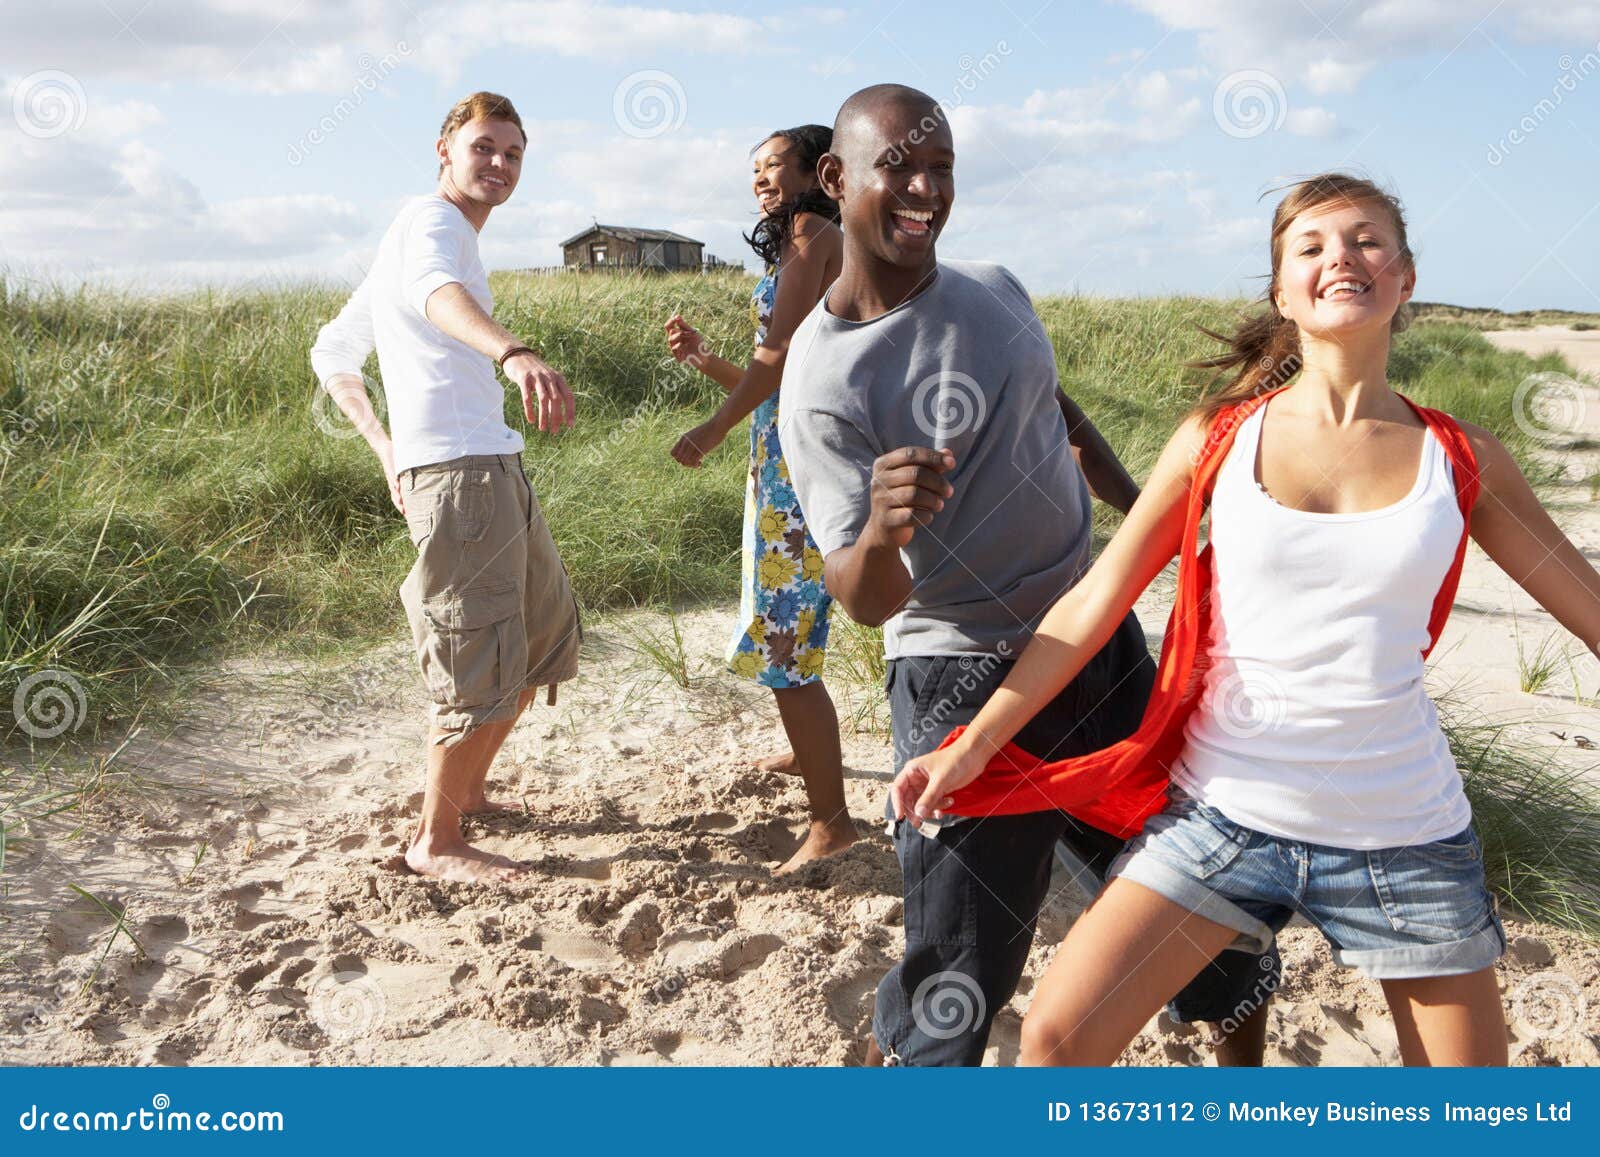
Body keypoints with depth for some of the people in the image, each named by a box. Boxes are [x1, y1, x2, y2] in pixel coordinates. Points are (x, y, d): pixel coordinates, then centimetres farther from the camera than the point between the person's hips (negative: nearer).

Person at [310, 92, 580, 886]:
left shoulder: (414, 236, 26)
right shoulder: (434, 222, -4)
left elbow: (332, 354, 30)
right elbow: (437, 291, -31)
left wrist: (385, 448, 21)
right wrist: (515, 354, -50)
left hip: (495, 469, 11)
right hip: (457, 470, -11)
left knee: (548, 636, 18)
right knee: (481, 663, -6)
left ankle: (467, 790, 31)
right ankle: (435, 840, 9)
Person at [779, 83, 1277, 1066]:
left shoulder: (995, 288, 4)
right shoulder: (823, 378, -16)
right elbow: (865, 601, -20)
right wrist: (880, 533, -41)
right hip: (969, 682, -6)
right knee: (955, 984, -1)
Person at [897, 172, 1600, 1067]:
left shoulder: (1462, 460, -1)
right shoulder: (1218, 440, -3)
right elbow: (1094, 604, -2)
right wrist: (974, 743, -3)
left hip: (1405, 836, 1)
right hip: (1225, 810, -1)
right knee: (1057, 1037, -4)